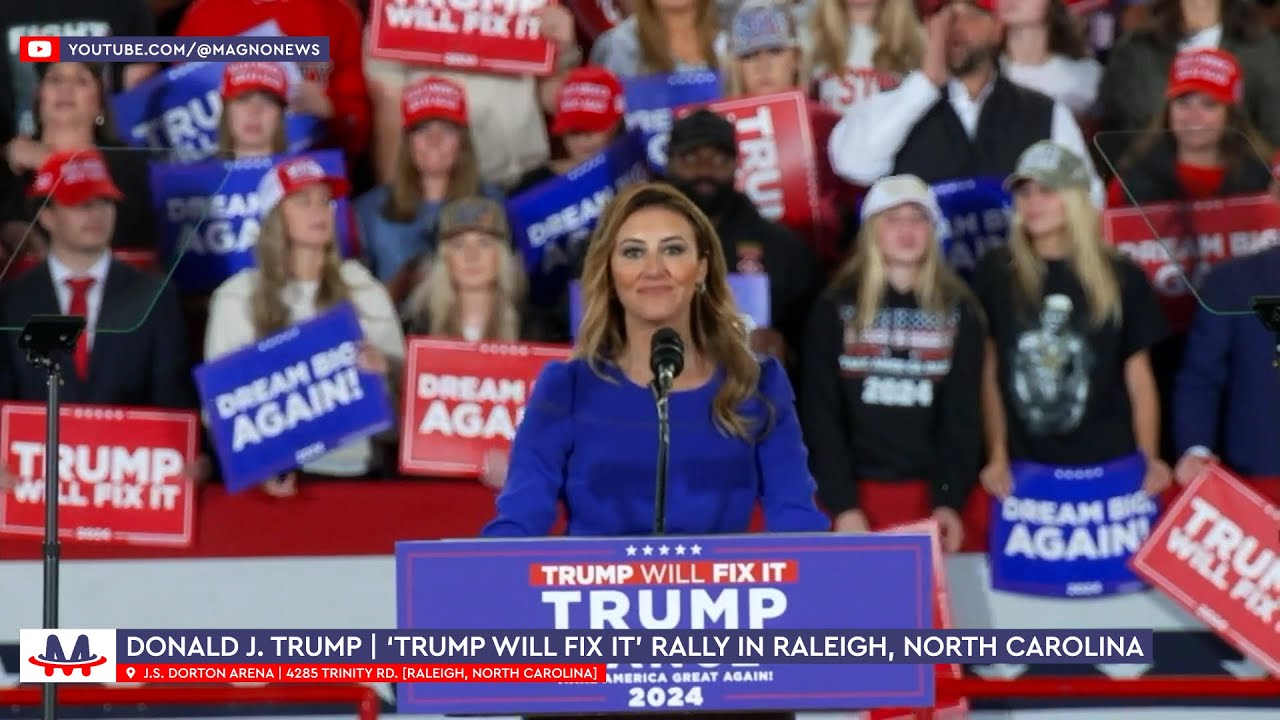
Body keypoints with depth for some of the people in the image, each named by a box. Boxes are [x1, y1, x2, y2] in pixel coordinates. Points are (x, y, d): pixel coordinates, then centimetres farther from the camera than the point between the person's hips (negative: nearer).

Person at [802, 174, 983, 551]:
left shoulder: (958, 310, 7)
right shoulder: (836, 308, 3)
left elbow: (962, 414, 4)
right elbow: (821, 413, -1)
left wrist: (950, 501, -8)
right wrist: (842, 505, -10)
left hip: (929, 492, 1)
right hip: (857, 490, -1)